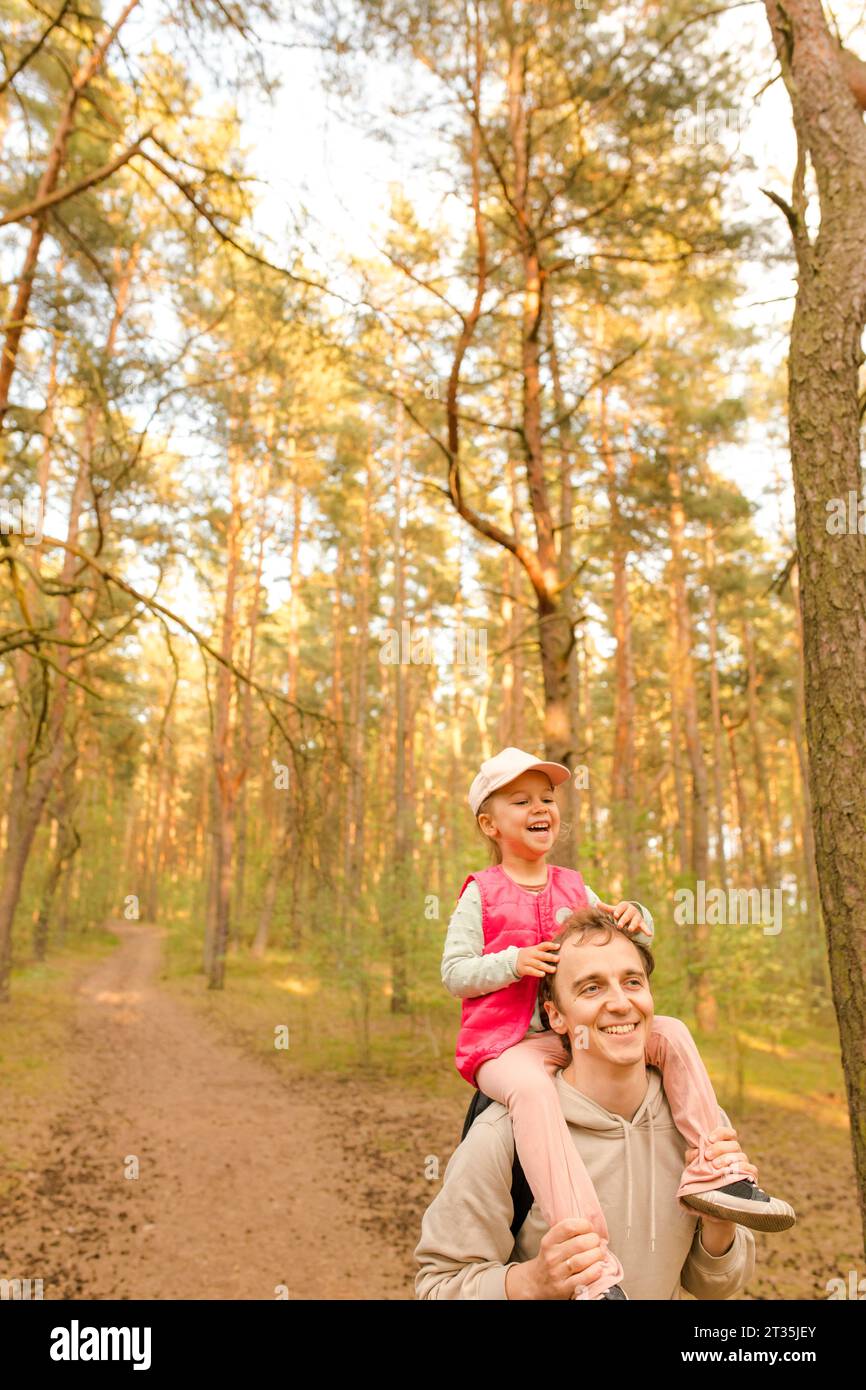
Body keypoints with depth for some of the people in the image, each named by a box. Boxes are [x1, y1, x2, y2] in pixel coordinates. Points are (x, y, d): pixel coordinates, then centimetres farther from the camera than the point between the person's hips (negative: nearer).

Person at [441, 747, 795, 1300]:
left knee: (671, 1033, -9)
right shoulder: (481, 894, -1)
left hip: (577, 1035, 6)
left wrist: (633, 918, -10)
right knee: (532, 1088, -39)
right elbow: (455, 973, -5)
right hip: (505, 1045, -5)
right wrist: (513, 962, -20)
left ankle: (711, 1173, -7)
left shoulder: (574, 888, 13)